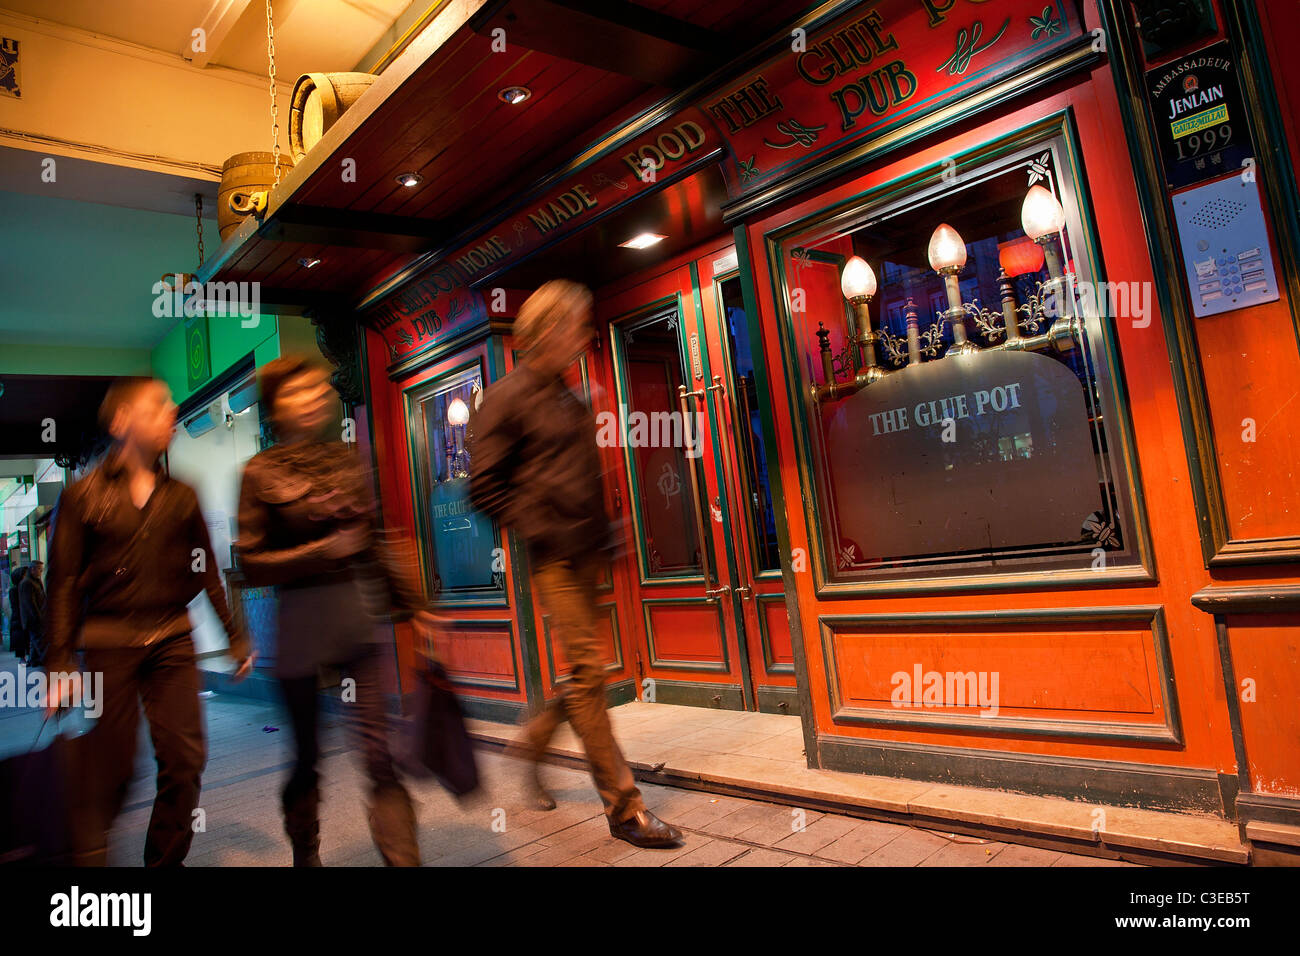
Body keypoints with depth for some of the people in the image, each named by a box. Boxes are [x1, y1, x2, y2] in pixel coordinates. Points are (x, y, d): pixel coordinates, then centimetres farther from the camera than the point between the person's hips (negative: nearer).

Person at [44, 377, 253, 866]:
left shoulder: (181, 496, 8)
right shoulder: (83, 495, 0)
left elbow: (208, 573, 12)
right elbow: (65, 582, 0)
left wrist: (236, 637, 11)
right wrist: (59, 663, -5)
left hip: (173, 640, 3)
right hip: (109, 642, -3)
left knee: (185, 760, 1)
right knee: (110, 767, 2)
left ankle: (166, 858, 19)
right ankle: (90, 856, 23)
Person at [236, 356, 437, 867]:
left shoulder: (346, 460, 9)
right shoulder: (261, 473, -2)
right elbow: (251, 565, -4)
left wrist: (410, 603, 17)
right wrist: (323, 551, -15)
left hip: (357, 617, 2)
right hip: (300, 621, -2)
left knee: (378, 751, -4)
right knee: (307, 756, 12)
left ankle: (404, 859, 1)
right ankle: (305, 855, 36)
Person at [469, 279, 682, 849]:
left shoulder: (567, 397, 18)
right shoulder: (507, 398, -5)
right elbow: (485, 486, -10)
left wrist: (605, 538, 15)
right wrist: (540, 530, -14)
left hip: (588, 554, 8)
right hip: (556, 557, -8)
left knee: (587, 672, 12)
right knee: (588, 671, -6)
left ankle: (533, 742, 36)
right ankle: (623, 807, 3)